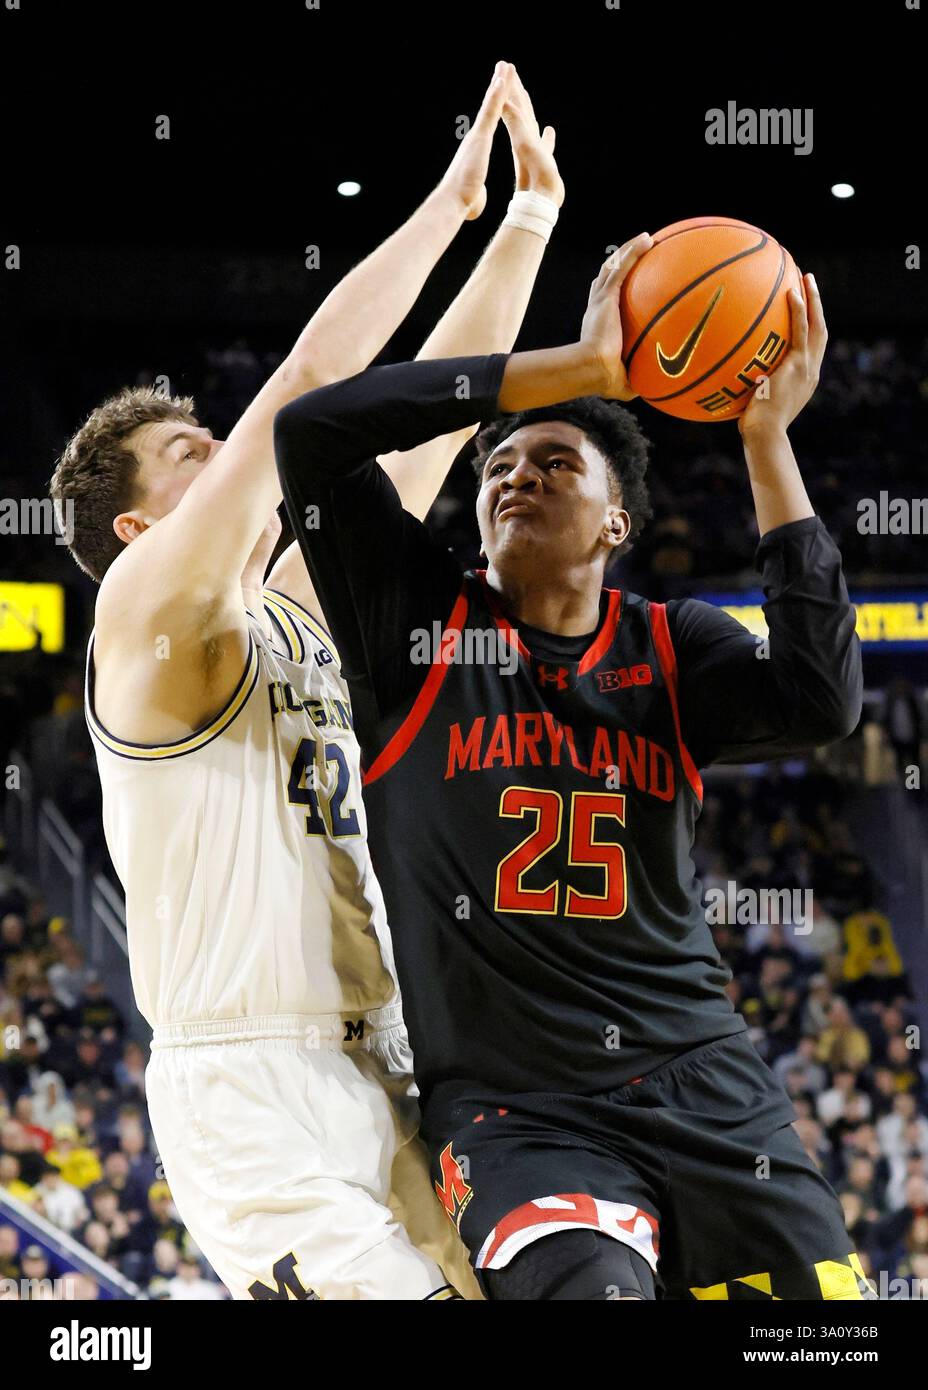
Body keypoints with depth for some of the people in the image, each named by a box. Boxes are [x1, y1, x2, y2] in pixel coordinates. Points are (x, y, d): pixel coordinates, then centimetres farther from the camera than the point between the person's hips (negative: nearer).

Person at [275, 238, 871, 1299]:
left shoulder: (671, 651, 10)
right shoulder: (420, 624, 4)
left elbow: (820, 703, -12)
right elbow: (311, 431, -11)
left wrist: (766, 437, -11)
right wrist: (578, 367, -13)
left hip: (701, 1085, 3)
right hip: (514, 1115, -3)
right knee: (590, 1290, -31)